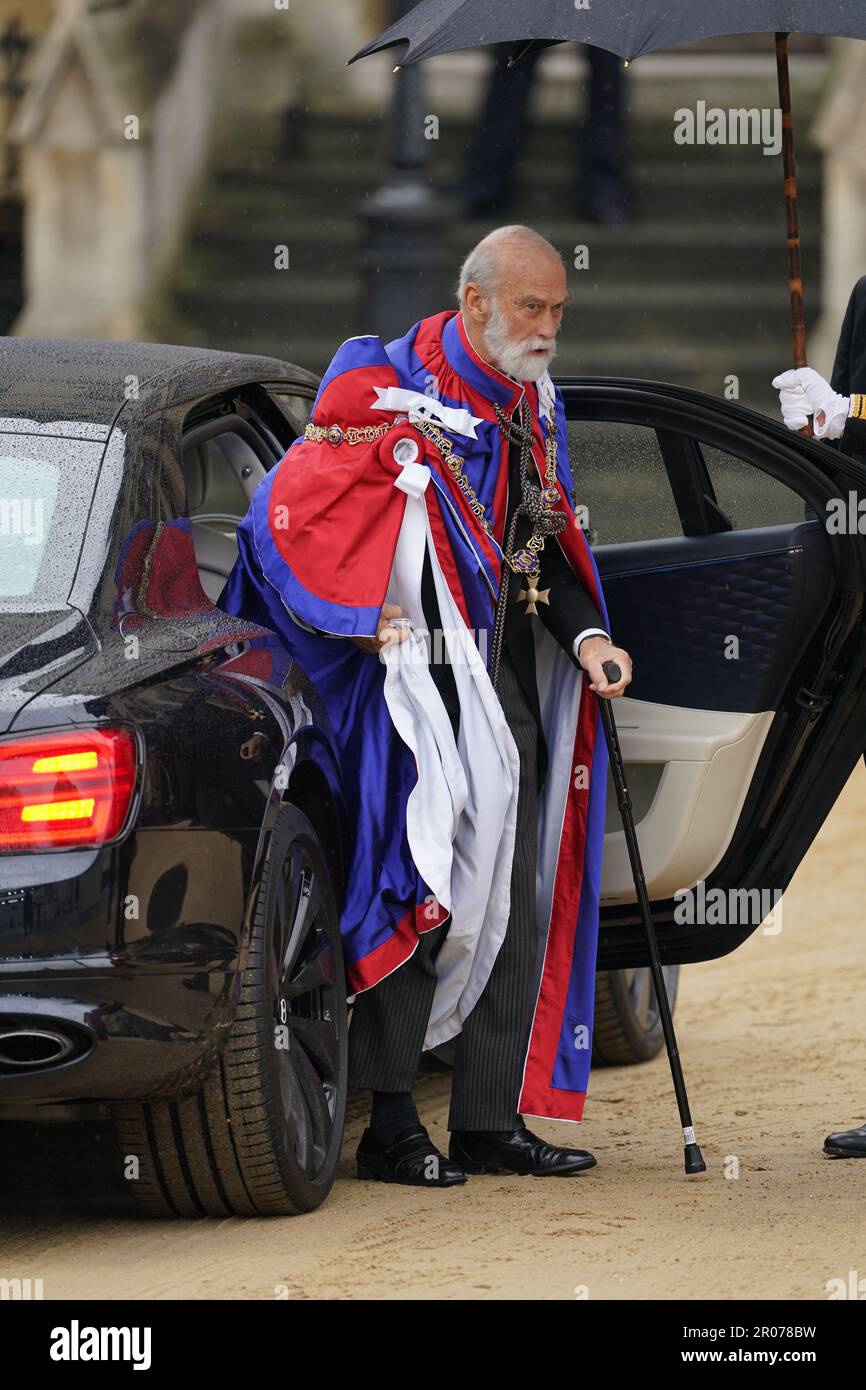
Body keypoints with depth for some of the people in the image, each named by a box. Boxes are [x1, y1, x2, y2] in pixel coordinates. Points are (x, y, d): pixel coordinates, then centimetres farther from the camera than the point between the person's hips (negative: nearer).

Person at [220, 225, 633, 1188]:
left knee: (521, 901, 7)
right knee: (418, 899, -7)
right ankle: (391, 1128, -1)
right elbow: (293, 511, -13)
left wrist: (584, 635, 1)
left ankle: (491, 1122, 14)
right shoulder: (388, 392, -10)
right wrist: (371, 623, -15)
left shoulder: (532, 410, 13)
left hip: (512, 690, 8)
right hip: (421, 685, -8)